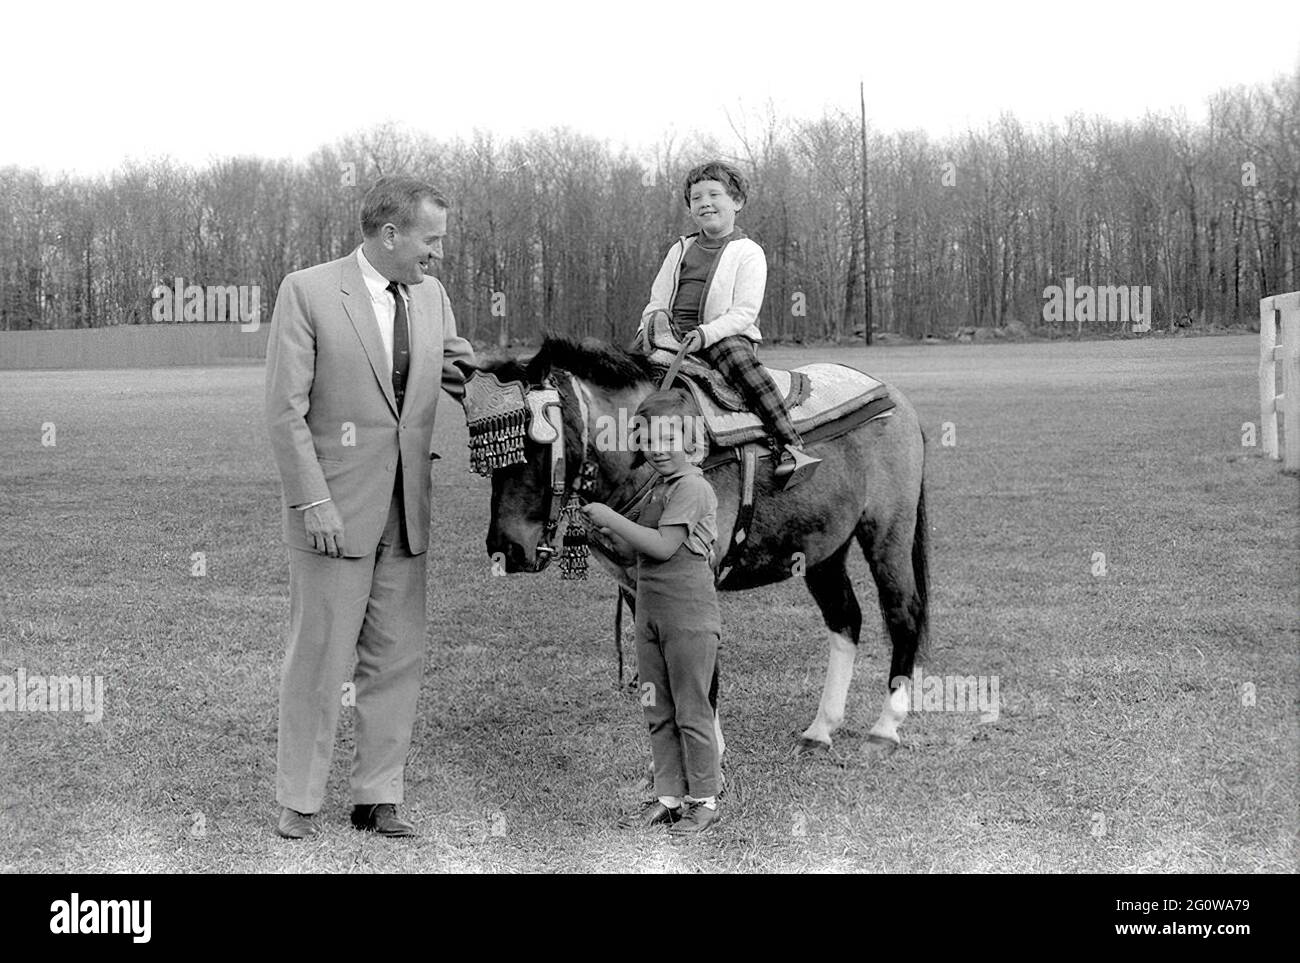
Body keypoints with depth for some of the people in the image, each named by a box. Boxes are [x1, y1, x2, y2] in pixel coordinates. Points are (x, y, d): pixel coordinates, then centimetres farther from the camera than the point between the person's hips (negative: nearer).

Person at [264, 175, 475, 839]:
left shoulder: (432, 297, 10)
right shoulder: (307, 292, -8)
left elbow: (468, 383, 17)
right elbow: (285, 410, -10)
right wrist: (313, 501, -16)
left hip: (405, 511, 6)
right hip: (332, 509, -5)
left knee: (398, 659, 8)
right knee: (318, 659, 2)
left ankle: (377, 796, 19)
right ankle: (299, 801, 15)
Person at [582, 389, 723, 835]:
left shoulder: (692, 487, -14)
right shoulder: (659, 487, 14)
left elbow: (663, 547, -22)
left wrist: (612, 518, -16)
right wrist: (608, 532, 3)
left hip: (689, 618, -9)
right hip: (650, 617, 9)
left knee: (691, 713, 0)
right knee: (658, 714, 12)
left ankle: (704, 800, 10)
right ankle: (668, 797, 21)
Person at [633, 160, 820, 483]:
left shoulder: (748, 253, 5)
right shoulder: (680, 250, 22)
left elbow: (743, 313, -6)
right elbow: (657, 301, 21)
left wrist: (705, 333, -23)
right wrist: (650, 325, -3)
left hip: (726, 334, -5)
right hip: (673, 332, 5)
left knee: (740, 359, -36)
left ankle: (793, 448, -41)